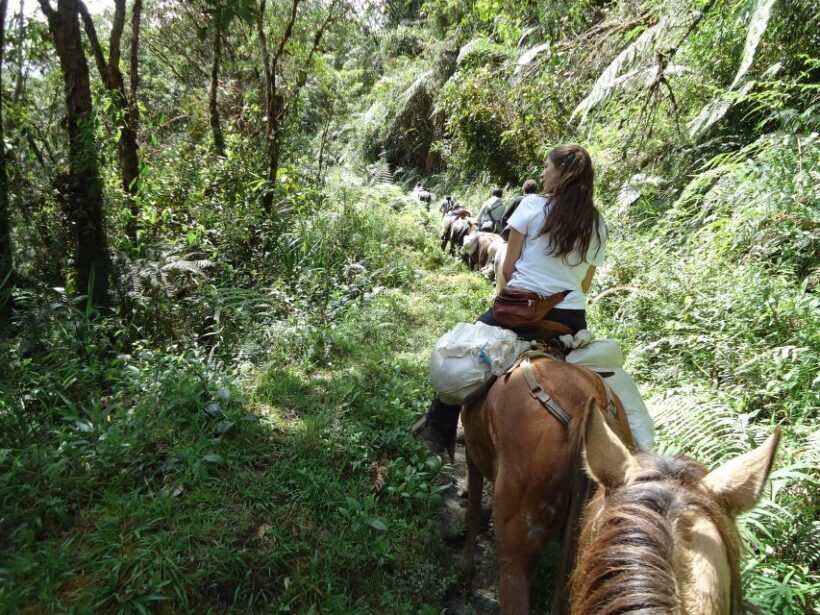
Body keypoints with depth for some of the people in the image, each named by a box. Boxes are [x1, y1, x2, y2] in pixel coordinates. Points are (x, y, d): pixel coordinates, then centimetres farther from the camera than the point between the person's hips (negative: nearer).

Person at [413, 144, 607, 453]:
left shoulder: (532, 205, -4)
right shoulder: (597, 225, 8)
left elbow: (508, 269, -3)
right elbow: (585, 284, 12)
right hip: (572, 319, 3)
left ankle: (439, 428, 24)